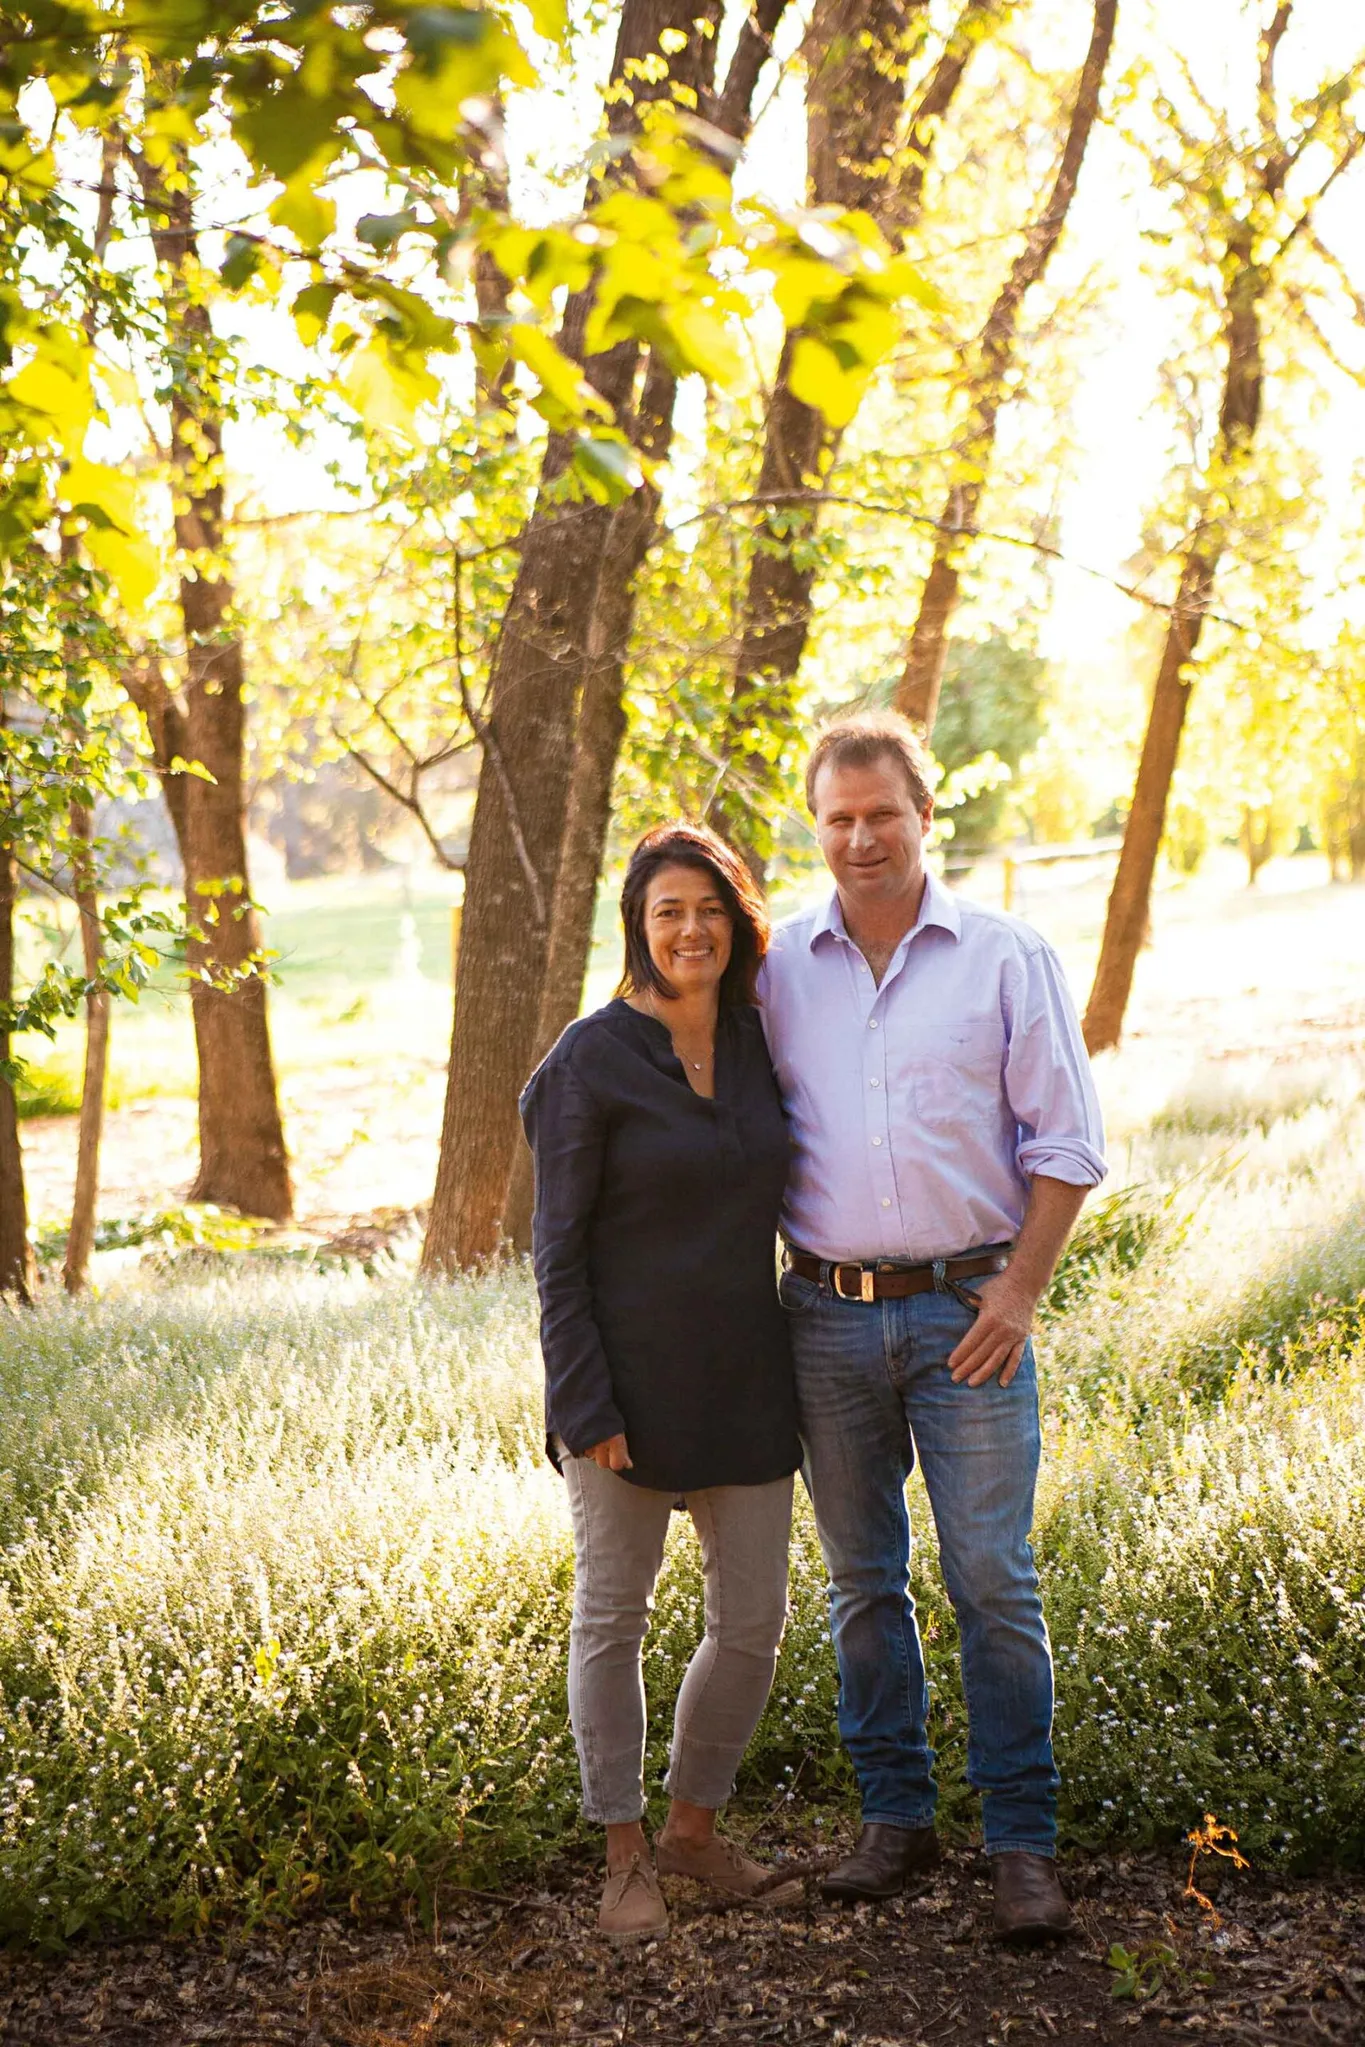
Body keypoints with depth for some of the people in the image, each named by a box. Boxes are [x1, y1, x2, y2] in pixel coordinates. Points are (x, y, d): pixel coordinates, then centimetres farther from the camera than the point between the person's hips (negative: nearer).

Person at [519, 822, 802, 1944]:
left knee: (753, 1621, 9)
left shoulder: (760, 1043, 5)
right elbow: (559, 1246, -9)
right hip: (631, 1383, -5)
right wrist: (584, 1406, -14)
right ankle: (627, 1856, 23)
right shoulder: (593, 1059, -10)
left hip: (747, 1380, 5)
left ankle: (695, 1823, 30)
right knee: (614, 1617, 8)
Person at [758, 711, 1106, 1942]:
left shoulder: (1006, 958, 1)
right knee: (863, 1581, 10)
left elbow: (1066, 1140, 0)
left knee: (994, 1583, -2)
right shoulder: (778, 970, 7)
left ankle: (1024, 1842, 8)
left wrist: (1020, 1290, -9)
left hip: (965, 1309, -3)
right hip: (828, 1316, 3)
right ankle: (896, 1816, 23)